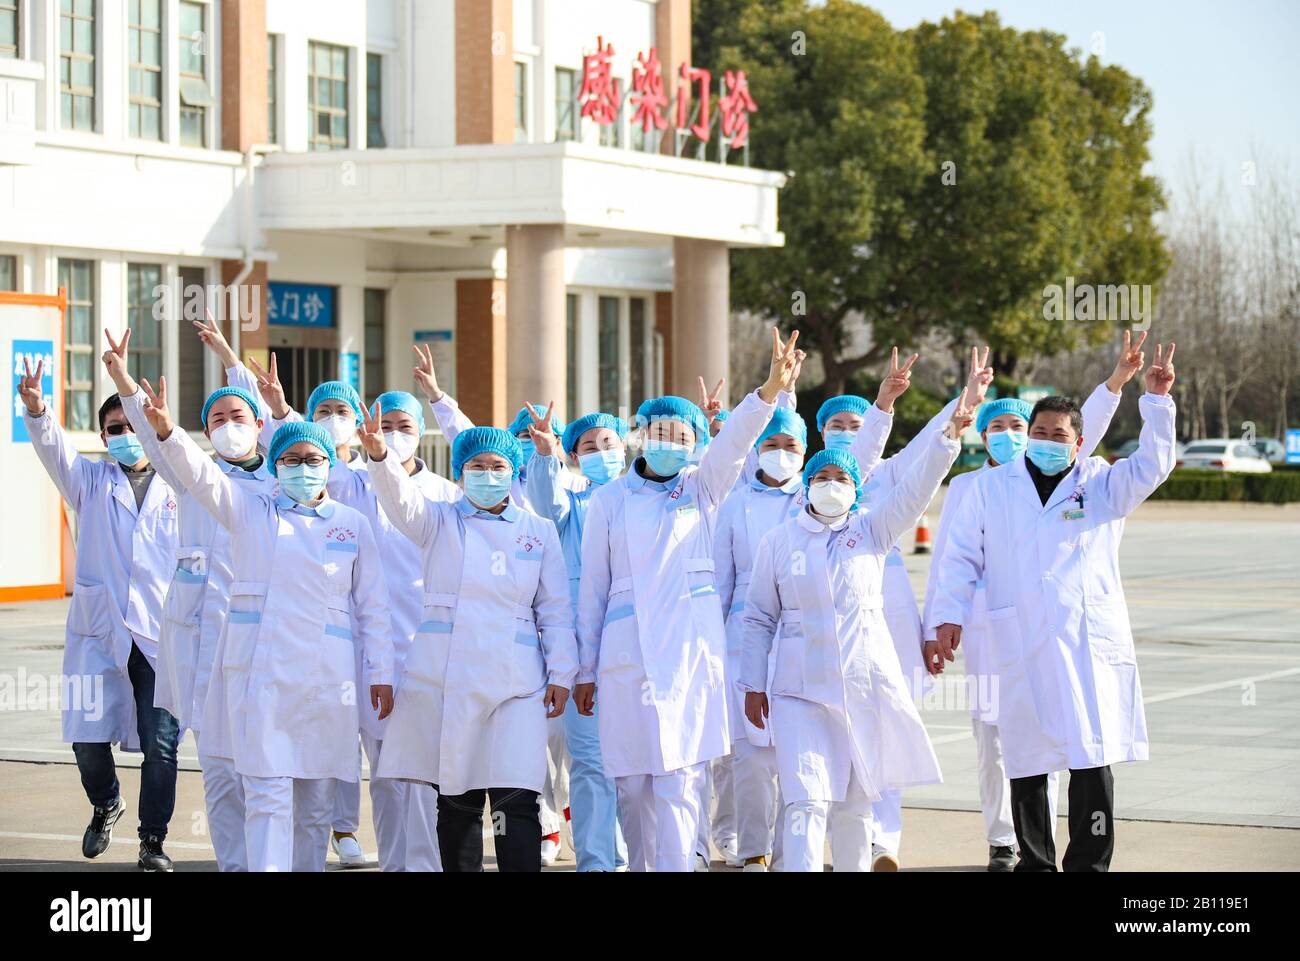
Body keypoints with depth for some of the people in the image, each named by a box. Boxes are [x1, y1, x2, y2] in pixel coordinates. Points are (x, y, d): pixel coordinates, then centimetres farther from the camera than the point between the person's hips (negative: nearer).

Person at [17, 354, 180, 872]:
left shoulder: (177, 488, 10)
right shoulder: (92, 481, 11)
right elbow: (54, 447, -7)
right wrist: (36, 410, -26)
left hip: (161, 633, -1)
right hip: (97, 630, 1)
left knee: (160, 745, -4)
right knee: (88, 737, 0)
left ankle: (153, 842, 11)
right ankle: (106, 805, 30)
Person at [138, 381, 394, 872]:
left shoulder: (352, 524, 8)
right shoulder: (250, 512, 7)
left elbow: (372, 605, 10)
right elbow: (201, 474, -9)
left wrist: (381, 673, 6)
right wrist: (166, 431, -27)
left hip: (325, 678, 2)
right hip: (259, 673, -2)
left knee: (316, 802, 8)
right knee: (267, 796, -9)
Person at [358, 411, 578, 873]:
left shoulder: (539, 531, 12)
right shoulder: (440, 522, 10)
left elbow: (556, 610, 12)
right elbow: (400, 497, -10)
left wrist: (561, 674, 2)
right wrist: (378, 454, -30)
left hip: (514, 680, -1)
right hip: (444, 679, 1)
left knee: (516, 802, -11)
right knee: (456, 804, 4)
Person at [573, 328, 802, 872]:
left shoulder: (701, 489, 8)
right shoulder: (609, 501, 8)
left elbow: (736, 440, -10)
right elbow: (592, 588, 10)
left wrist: (771, 388, -28)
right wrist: (585, 669, 10)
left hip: (690, 653, -1)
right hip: (626, 655, 1)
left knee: (679, 781, -8)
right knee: (632, 783, 5)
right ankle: (641, 867, 22)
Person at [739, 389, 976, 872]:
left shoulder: (872, 532, 6)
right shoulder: (778, 542, 4)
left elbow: (915, 488, -8)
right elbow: (759, 618, 9)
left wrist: (949, 435, -21)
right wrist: (753, 684, 6)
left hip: (866, 684, 2)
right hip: (801, 687, -2)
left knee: (856, 805, 8)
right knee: (808, 802, -13)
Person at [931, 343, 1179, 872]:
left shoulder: (1102, 484, 11)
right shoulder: (991, 487, 13)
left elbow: (1152, 465, -1)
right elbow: (962, 557, 11)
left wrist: (1157, 400, -11)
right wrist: (949, 615, 1)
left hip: (1090, 644, -1)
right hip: (1018, 647, 1)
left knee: (1093, 759, -6)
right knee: (1026, 764, 4)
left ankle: (1090, 863, 0)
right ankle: (1034, 862, 14)